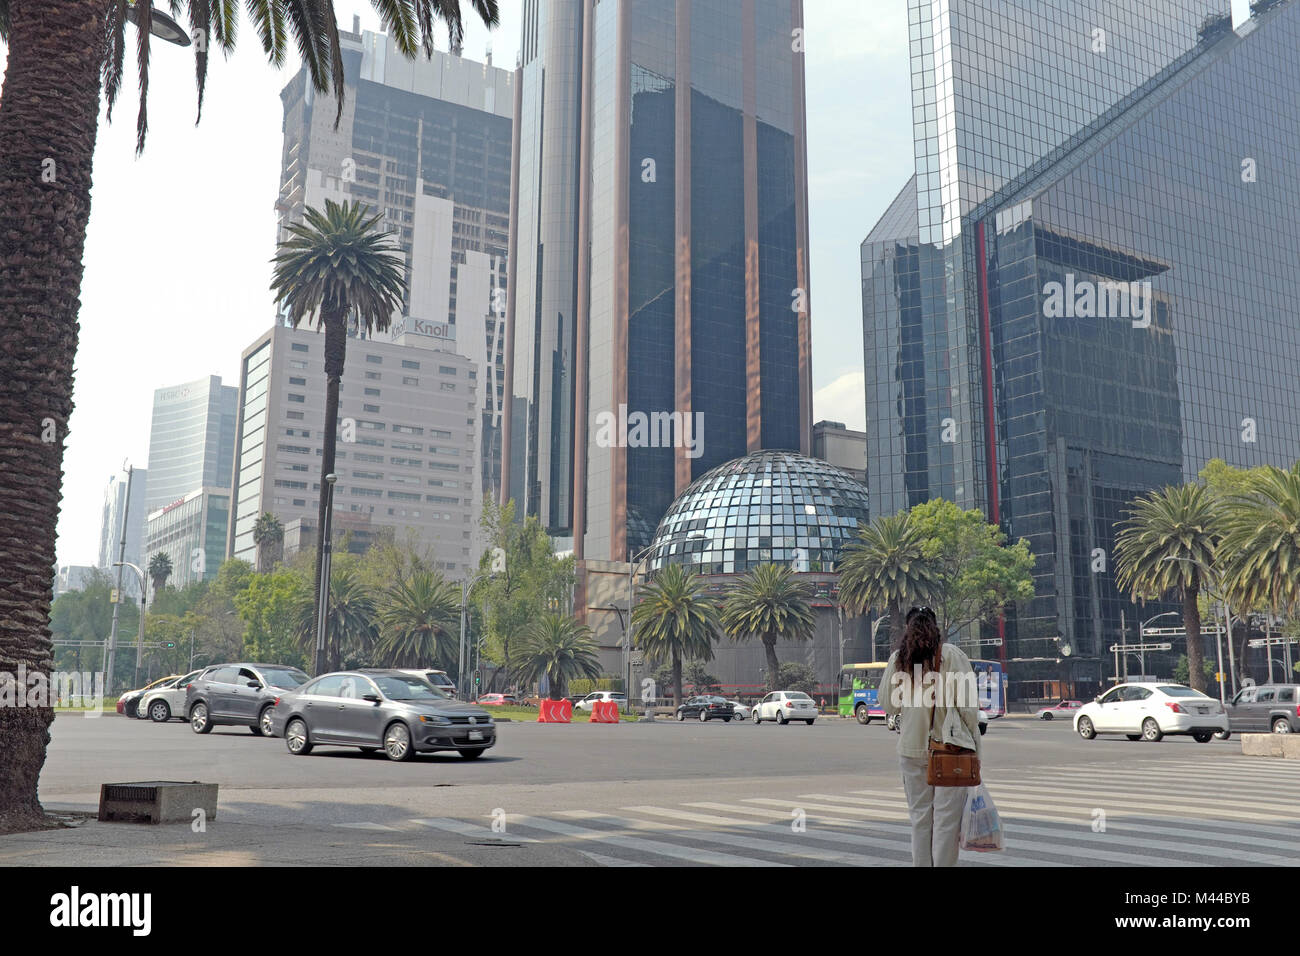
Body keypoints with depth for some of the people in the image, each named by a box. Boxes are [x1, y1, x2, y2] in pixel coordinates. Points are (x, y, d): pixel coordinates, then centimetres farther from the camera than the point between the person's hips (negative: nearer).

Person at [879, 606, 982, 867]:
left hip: (911, 747, 3)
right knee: (947, 816, 2)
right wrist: (975, 743, 1)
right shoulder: (952, 655, -5)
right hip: (951, 747, -3)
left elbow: (888, 704, 8)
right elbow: (968, 705, -5)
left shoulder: (897, 659, 2)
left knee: (919, 816, 11)